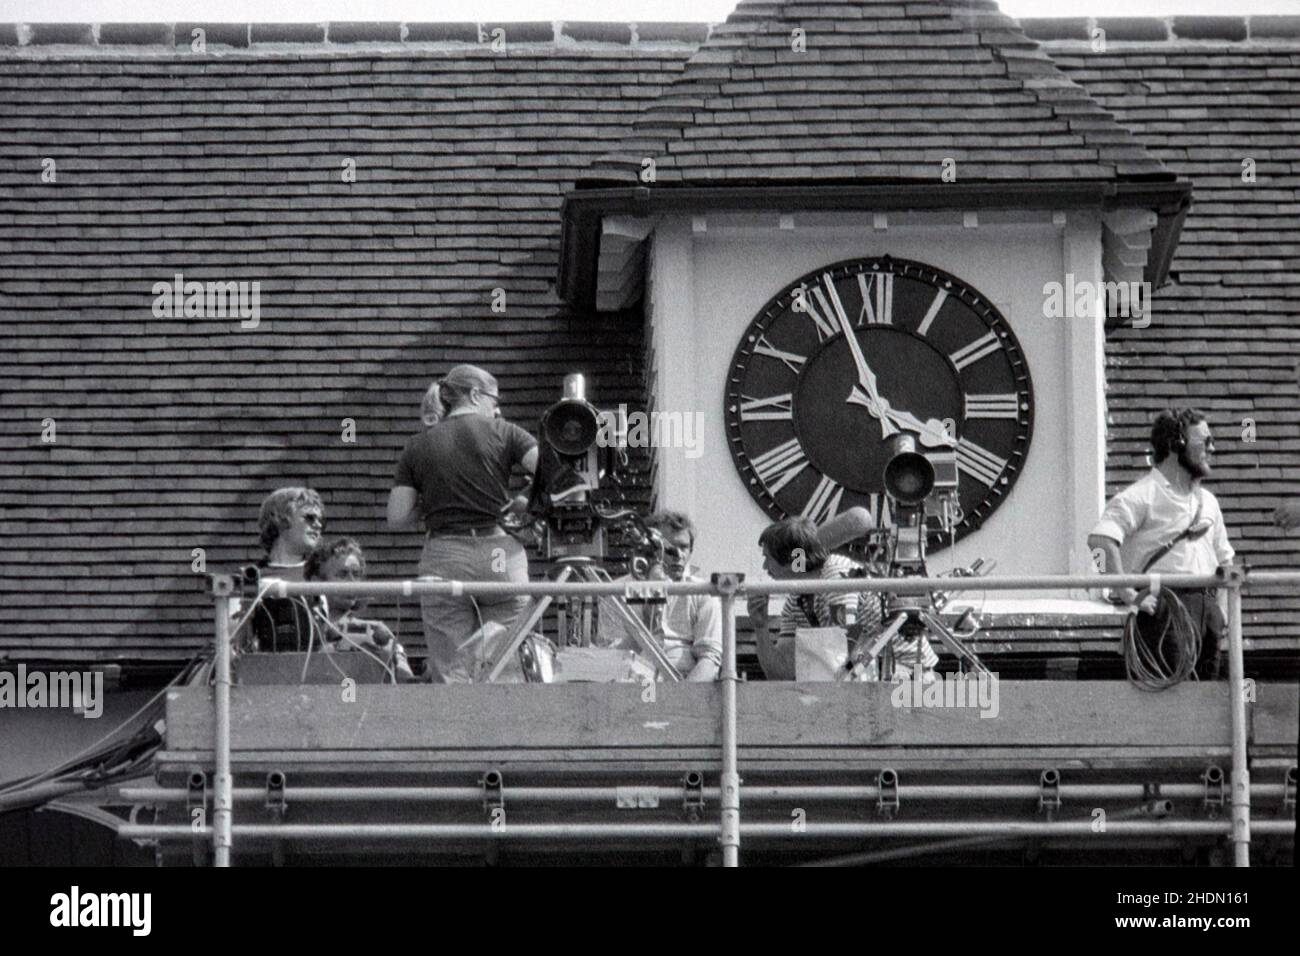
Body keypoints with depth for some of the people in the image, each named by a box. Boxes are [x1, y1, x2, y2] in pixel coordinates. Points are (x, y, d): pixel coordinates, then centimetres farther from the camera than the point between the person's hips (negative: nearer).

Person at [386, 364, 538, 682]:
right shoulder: (502, 432, 4)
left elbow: (396, 518, 4)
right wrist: (522, 503, 10)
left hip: (442, 560, 1)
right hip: (499, 556, -1)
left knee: (450, 672, 2)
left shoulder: (417, 447, 9)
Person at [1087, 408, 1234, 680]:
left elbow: (1224, 559, 32)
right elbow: (1100, 539, -21)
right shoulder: (1144, 495, -6)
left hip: (1207, 604, 8)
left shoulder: (1207, 501, 21)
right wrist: (1128, 594, -23)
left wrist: (1220, 606, 16)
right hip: (1165, 604, -8)